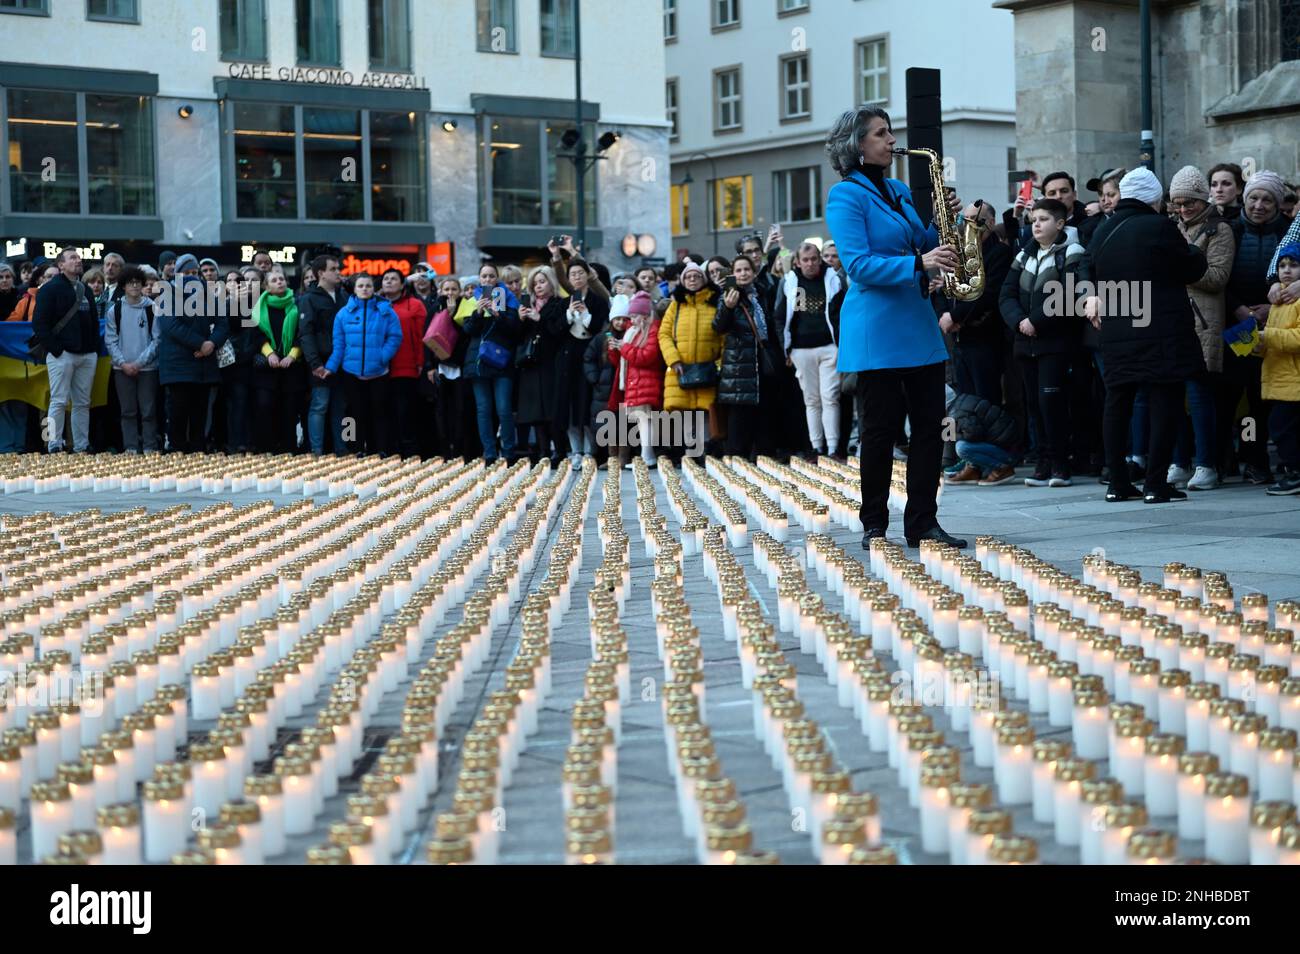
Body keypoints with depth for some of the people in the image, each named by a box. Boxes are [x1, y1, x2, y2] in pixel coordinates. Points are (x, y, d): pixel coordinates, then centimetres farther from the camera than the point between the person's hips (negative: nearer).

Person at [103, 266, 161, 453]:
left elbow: (157, 339, -2)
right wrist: (123, 363, -8)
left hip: (147, 367, -1)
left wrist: (139, 362, -9)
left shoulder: (152, 309, -1)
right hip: (122, 368, 1)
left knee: (148, 410, -1)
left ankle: (149, 447, 3)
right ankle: (131, 447, 8)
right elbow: (110, 341, 4)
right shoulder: (115, 310, 4)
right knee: (128, 411, 4)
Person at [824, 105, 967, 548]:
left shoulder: (899, 191, 16)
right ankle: (874, 526, 8)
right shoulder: (846, 195, -8)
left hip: (918, 325, 7)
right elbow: (859, 265, -17)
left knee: (930, 423, 4)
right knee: (881, 427, -2)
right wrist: (918, 264, -26)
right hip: (876, 332, -7)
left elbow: (922, 245, 22)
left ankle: (922, 522, 9)